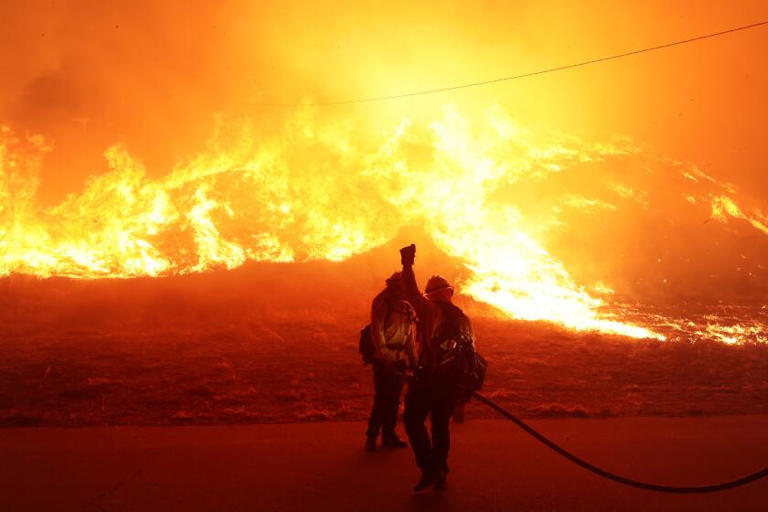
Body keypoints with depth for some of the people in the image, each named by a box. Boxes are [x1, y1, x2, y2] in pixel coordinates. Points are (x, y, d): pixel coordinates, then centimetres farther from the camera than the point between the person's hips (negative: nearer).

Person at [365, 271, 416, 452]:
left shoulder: (407, 309, 13)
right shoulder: (381, 304, -7)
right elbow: (376, 330, -13)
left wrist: (412, 358, 14)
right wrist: (383, 353, -19)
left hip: (399, 360, 6)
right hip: (383, 359, -6)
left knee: (394, 398, 9)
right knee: (382, 397, -8)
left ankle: (389, 435, 18)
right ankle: (372, 436, 3)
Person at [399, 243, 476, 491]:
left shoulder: (431, 311, -8)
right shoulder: (463, 319, 11)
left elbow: (412, 294, -16)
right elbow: (470, 350, 13)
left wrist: (407, 264, -10)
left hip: (429, 377, -6)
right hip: (452, 380, 6)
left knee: (413, 419, 4)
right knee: (441, 425, 16)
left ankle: (430, 469, -4)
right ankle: (440, 474, 20)